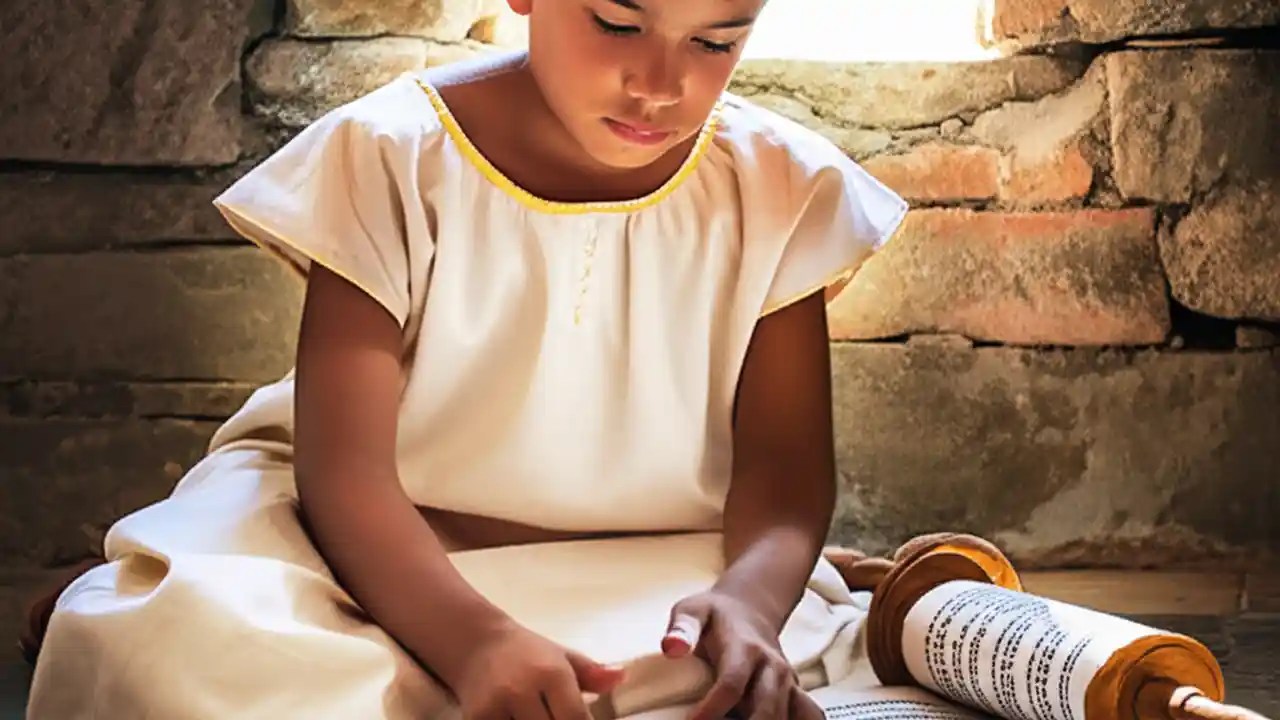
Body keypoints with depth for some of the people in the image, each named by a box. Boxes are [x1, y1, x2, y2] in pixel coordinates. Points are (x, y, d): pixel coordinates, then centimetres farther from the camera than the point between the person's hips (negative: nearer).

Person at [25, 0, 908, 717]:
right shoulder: (392, 161, -12)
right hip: (388, 564, -2)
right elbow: (343, 468, -19)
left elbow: (786, 470, -6)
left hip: (656, 586, 3)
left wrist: (750, 602, -30)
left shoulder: (782, 190, -5)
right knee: (171, 649, -33)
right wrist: (477, 642, -38)